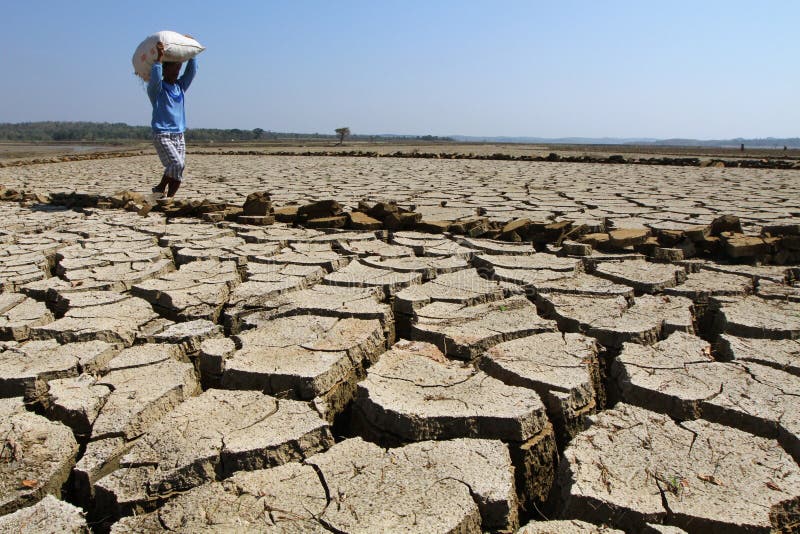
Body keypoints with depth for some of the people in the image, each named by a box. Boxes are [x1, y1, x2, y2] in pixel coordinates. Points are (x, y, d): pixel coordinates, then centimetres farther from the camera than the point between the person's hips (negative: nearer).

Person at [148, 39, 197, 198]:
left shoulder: (180, 86, 16)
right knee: (176, 164, -23)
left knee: (179, 171, -3)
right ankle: (160, 189, -4)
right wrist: (159, 58, -25)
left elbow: (192, 70, 12)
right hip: (162, 135, -6)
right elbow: (155, 79, -23)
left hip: (179, 135, 6)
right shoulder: (157, 89, -1)